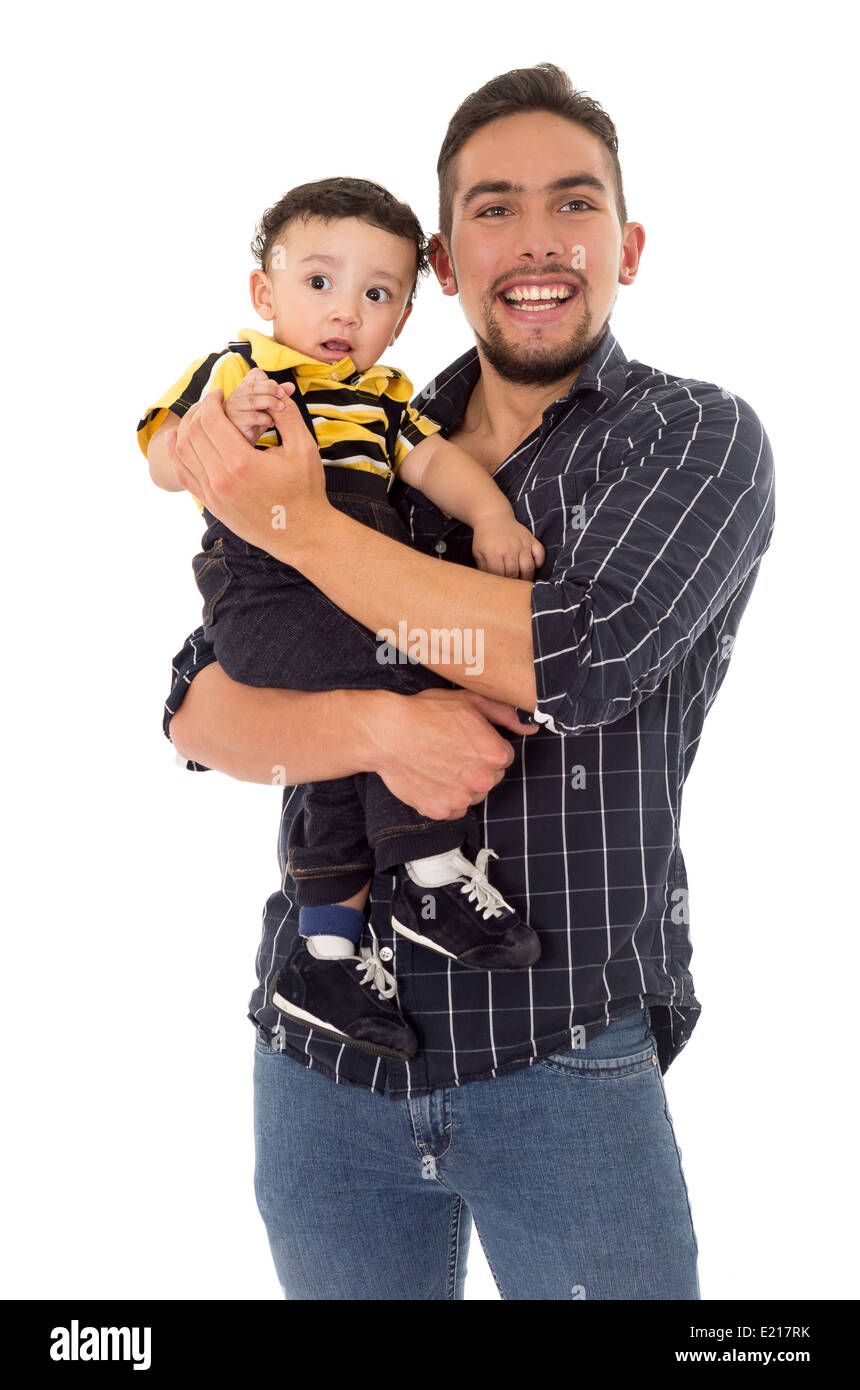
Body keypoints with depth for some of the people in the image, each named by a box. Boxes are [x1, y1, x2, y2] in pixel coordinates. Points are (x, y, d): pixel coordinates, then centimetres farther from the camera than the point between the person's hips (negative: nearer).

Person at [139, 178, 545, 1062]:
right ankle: (436, 878, -15)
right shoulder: (236, 368, 6)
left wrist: (489, 513, -8)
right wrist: (223, 428, -21)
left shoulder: (382, 395, 25)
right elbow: (163, 464, -2)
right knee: (401, 683, -25)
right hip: (264, 592, -7)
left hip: (361, 598, 7)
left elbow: (434, 460, 11)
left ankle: (326, 955, 8)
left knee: (357, 757, -1)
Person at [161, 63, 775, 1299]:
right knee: (346, 1286, 19)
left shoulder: (697, 437, -2)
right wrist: (380, 724, -21)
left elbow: (581, 656, -20)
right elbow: (200, 713, 0)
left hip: (564, 1059, -3)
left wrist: (299, 524, -13)